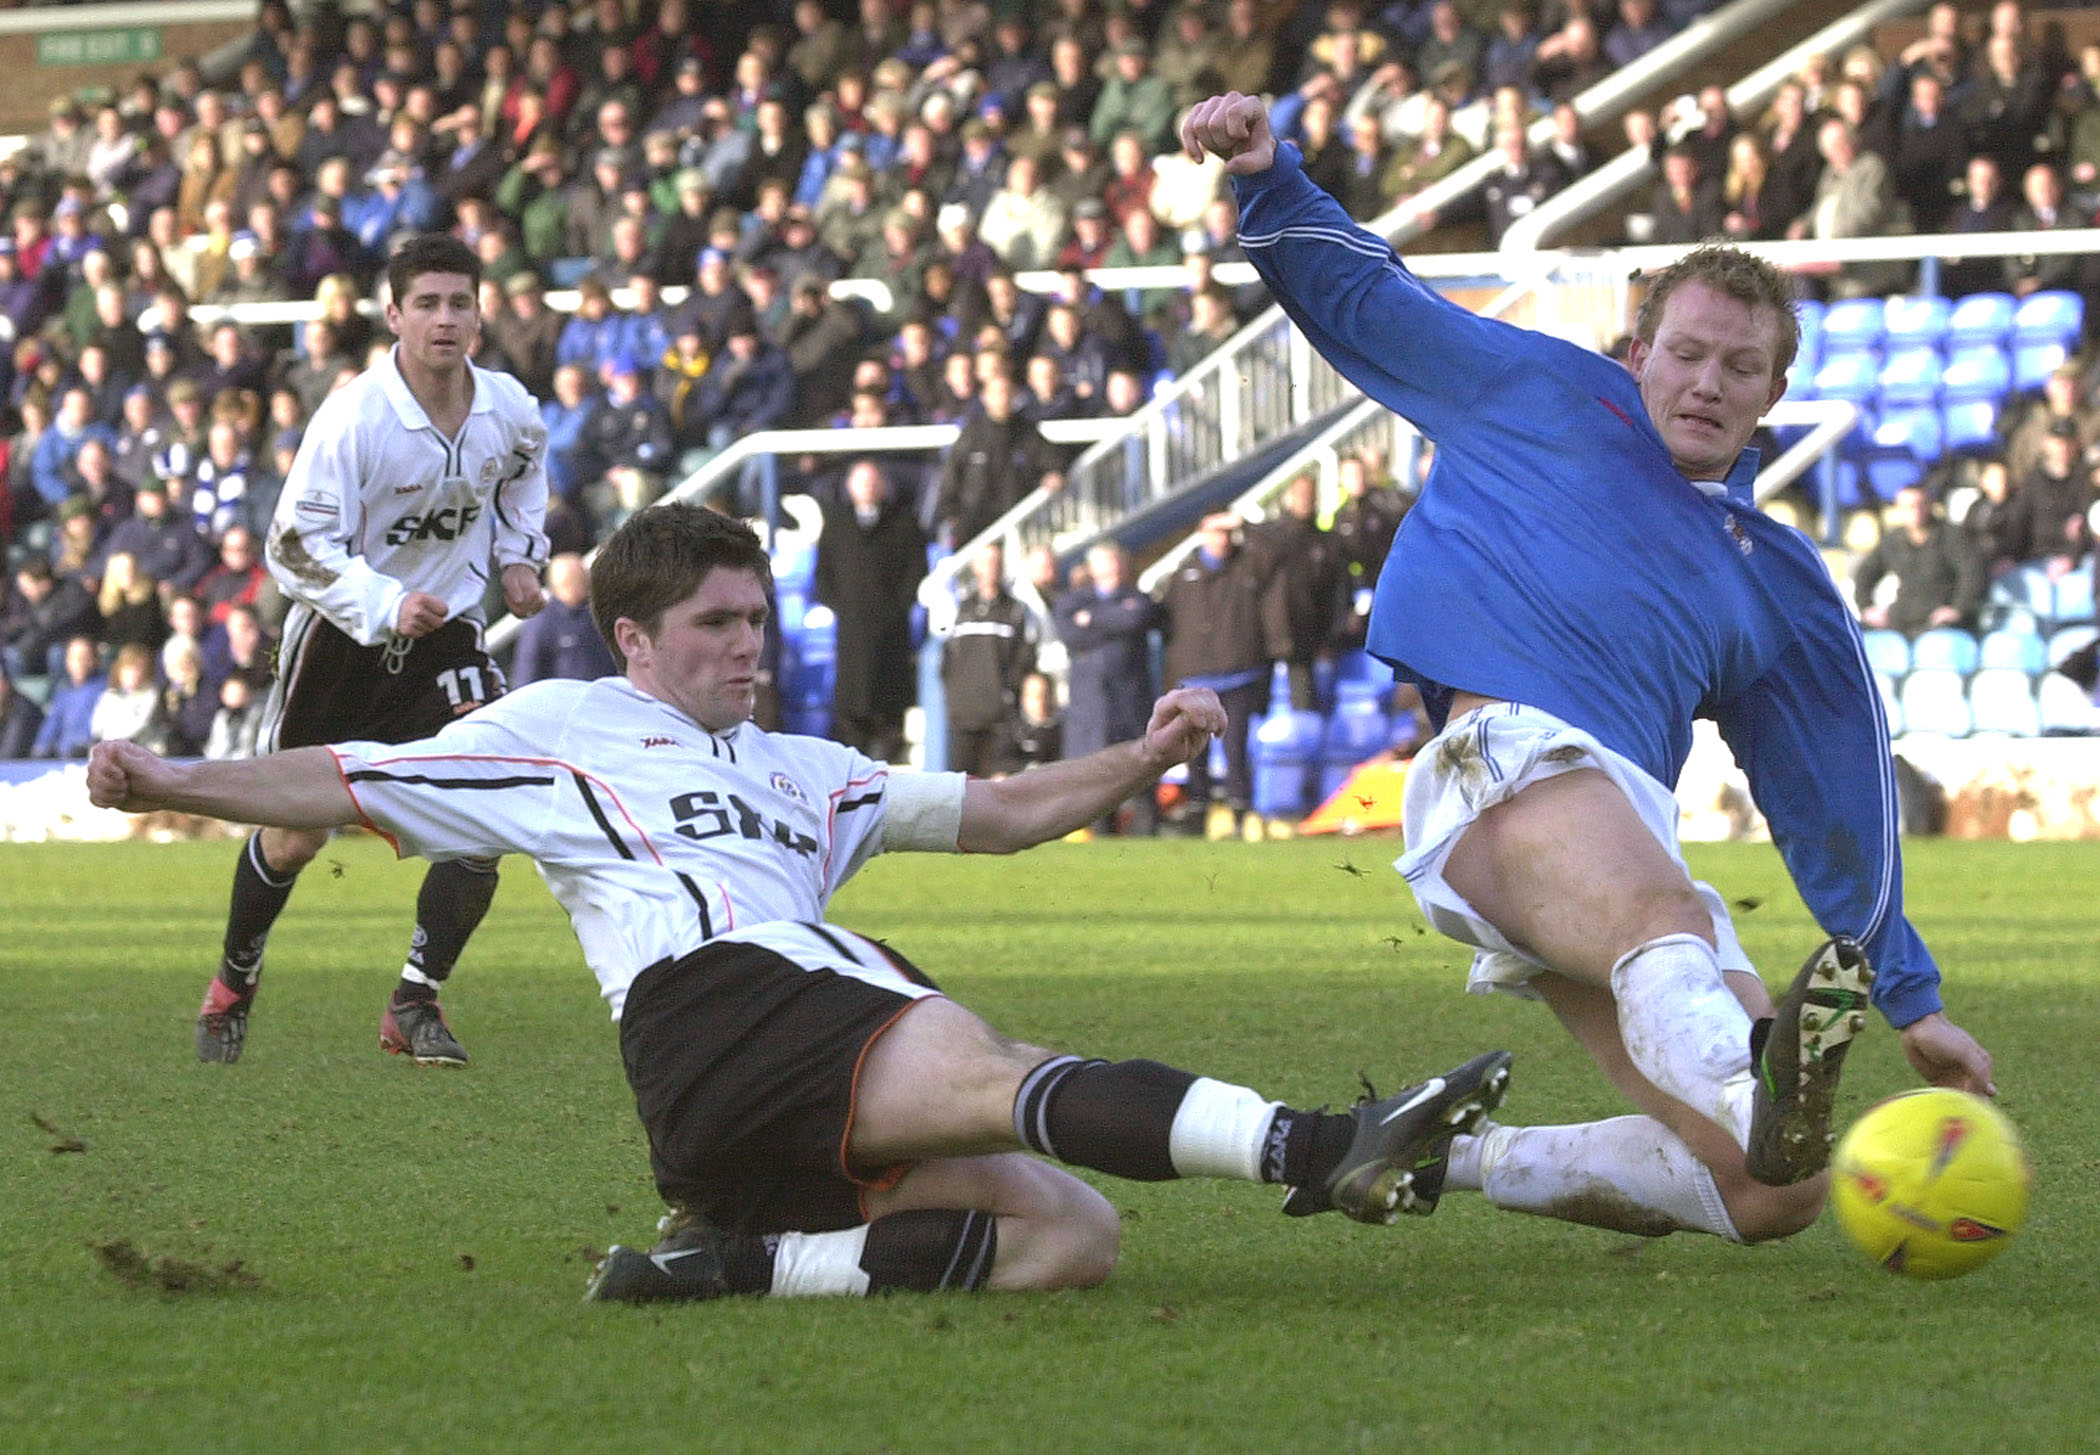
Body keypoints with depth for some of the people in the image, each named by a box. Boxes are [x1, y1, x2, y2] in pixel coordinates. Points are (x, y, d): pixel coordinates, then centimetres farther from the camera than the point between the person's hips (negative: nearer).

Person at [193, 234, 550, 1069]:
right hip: (339, 635, -3)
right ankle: (234, 984, 33)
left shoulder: (509, 409, -7)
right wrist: (387, 605, -35)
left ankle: (416, 1002, -1)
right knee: (296, 837, 6)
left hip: (445, 632, 3)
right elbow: (296, 547, -22)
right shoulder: (353, 419, -23)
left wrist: (519, 557, 8)